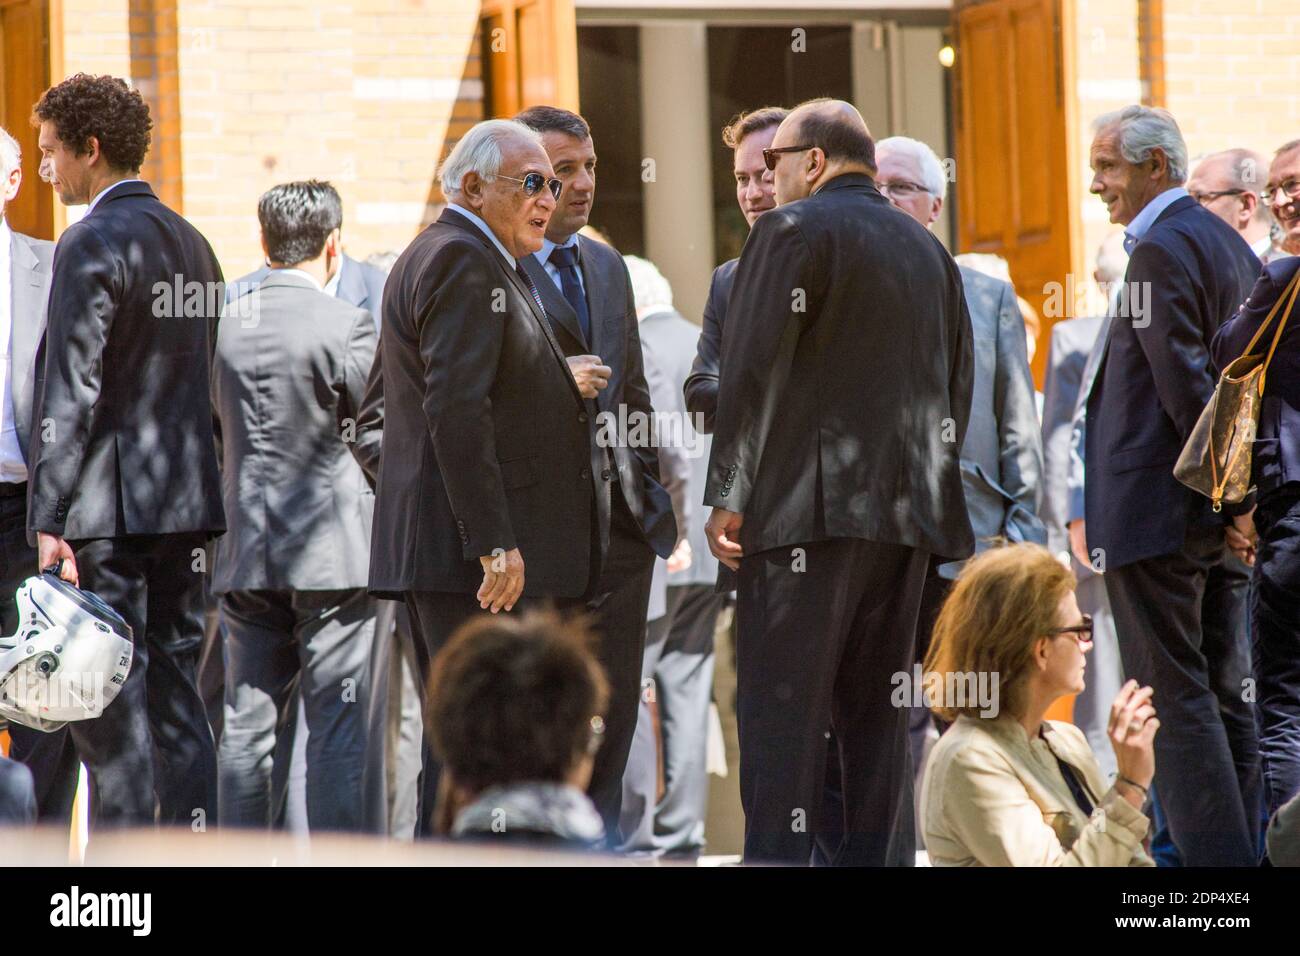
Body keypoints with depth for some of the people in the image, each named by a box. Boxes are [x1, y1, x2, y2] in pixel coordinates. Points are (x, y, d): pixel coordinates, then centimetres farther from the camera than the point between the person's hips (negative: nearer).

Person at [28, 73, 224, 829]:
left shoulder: (94, 244, -11)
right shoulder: (193, 243, 15)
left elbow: (71, 394, -16)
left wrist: (49, 519, -16)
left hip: (110, 509, -8)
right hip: (188, 501, 8)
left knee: (112, 705, -6)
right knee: (179, 695, 10)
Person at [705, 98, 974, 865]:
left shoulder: (794, 229, -3)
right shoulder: (927, 248, 18)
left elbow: (755, 370, -9)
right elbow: (958, 384, 17)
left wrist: (729, 498, -7)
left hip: (809, 506, -7)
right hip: (908, 511, 7)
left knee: (784, 711, -8)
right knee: (879, 712, 10)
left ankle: (779, 852, -14)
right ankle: (878, 855, 9)